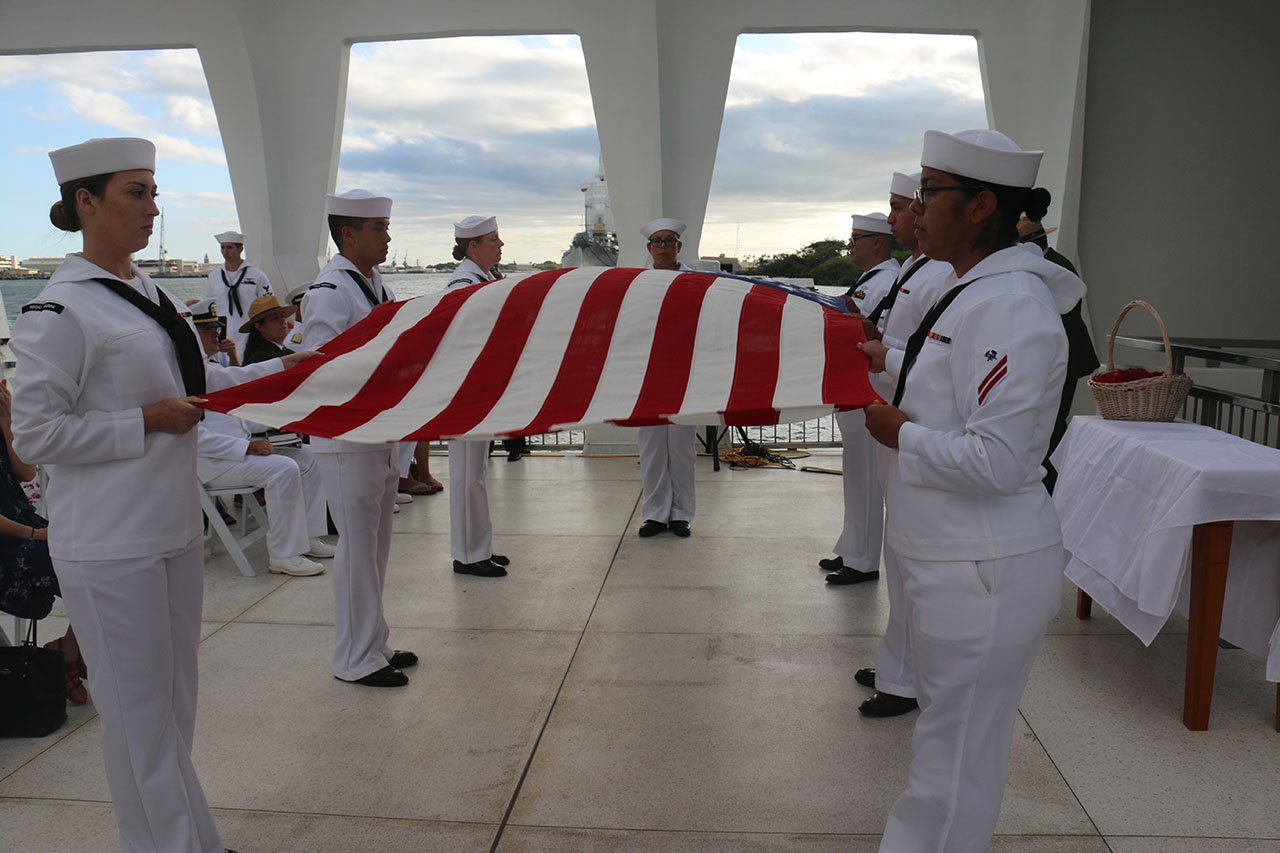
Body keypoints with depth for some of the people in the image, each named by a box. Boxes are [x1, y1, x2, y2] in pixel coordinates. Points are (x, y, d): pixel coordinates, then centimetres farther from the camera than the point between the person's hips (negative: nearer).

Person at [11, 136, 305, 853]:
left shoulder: (154, 296, 11)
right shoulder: (60, 311, -13)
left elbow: (203, 382, 20)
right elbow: (35, 436, -15)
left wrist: (288, 367, 11)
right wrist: (146, 423, -17)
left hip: (174, 526, 8)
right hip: (111, 544, -8)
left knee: (173, 700, 18)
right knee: (139, 710, 3)